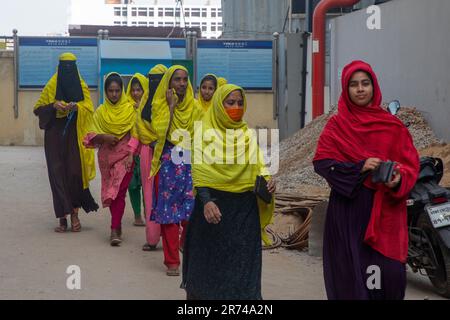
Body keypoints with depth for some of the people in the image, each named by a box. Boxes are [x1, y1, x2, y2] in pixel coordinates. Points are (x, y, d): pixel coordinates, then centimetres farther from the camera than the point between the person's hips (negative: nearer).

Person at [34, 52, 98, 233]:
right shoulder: (51, 86, 7)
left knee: (75, 172, -9)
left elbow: (89, 108, 1)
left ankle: (75, 212, 5)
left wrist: (77, 107, -19)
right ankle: (63, 216, -3)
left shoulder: (82, 86, 9)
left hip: (75, 136, 0)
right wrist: (53, 105, -13)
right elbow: (38, 109, 6)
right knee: (58, 173, -5)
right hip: (55, 135, 0)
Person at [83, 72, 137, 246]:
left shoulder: (130, 109, -1)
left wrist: (131, 154, -14)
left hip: (124, 156, -3)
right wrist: (103, 137, -15)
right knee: (110, 192, 9)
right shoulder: (101, 112, 6)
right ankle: (117, 225, 23)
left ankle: (115, 230, -14)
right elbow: (91, 135, 4)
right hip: (106, 156, 3)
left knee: (119, 191, -13)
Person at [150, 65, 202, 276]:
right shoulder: (160, 105, 2)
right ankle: (172, 261, 3)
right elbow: (161, 132, -15)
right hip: (168, 163, -2)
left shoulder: (194, 107, 10)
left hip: (190, 164, 2)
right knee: (169, 211, -3)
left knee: (191, 211, -2)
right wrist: (171, 105, -11)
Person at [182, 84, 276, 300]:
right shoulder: (205, 133, -1)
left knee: (242, 263, 2)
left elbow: (259, 167, 12)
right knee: (209, 261, 6)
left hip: (245, 209, 3)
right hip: (213, 205, -3)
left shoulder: (249, 135, 11)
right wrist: (206, 201, -25)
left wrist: (267, 182, -11)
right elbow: (199, 172, -10)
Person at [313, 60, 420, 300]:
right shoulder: (336, 125, 6)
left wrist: (399, 179, -18)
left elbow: (411, 162, 5)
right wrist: (359, 168, -16)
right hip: (348, 208, 0)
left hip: (385, 211, 1)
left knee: (389, 273, -8)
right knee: (351, 273, -2)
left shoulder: (394, 126, 8)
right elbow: (321, 161, -3)